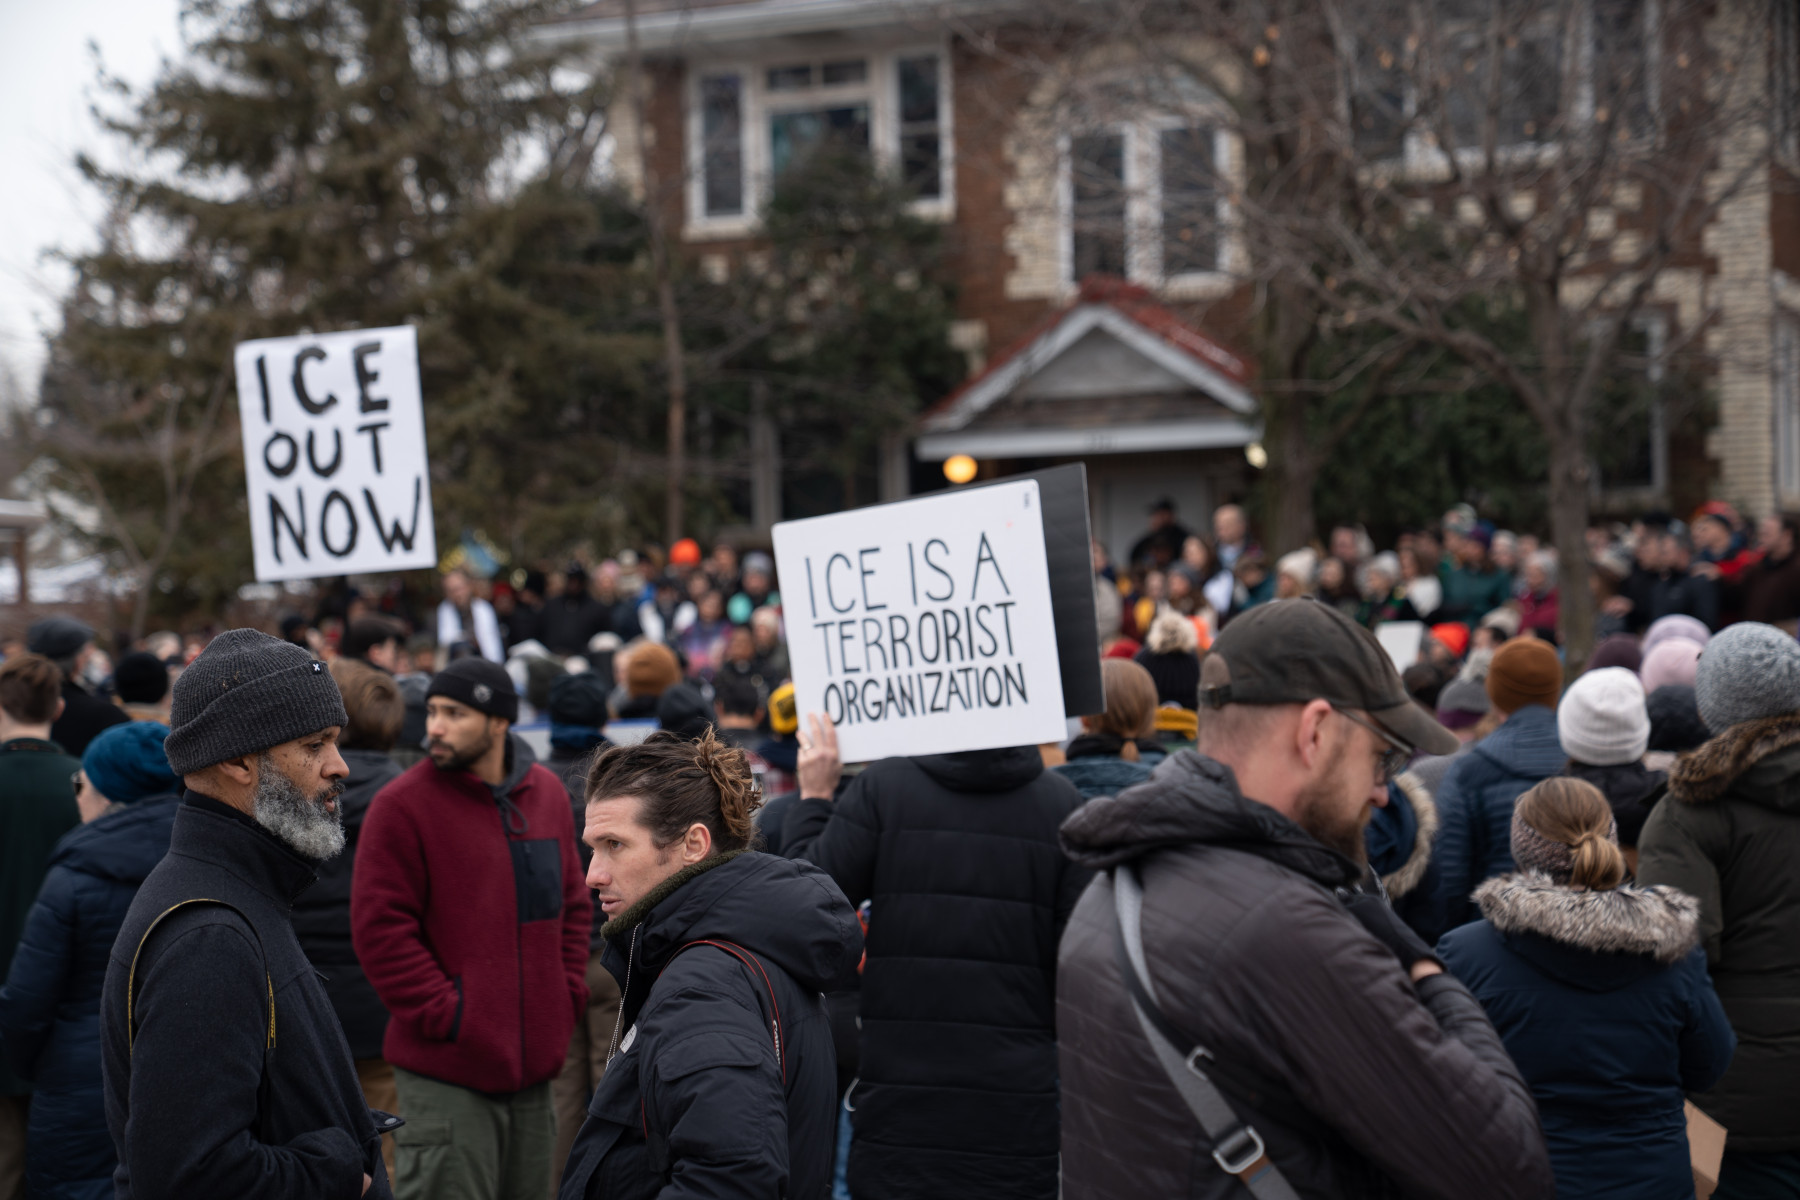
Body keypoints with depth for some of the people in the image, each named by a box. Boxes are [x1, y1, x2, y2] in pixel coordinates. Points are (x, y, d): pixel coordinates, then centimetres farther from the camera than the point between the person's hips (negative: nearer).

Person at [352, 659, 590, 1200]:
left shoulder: (548, 793, 9)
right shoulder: (403, 805, -9)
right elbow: (379, 928, -11)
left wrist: (566, 999, 8)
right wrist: (447, 1016, -14)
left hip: (533, 1065, 6)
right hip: (448, 1072, -6)